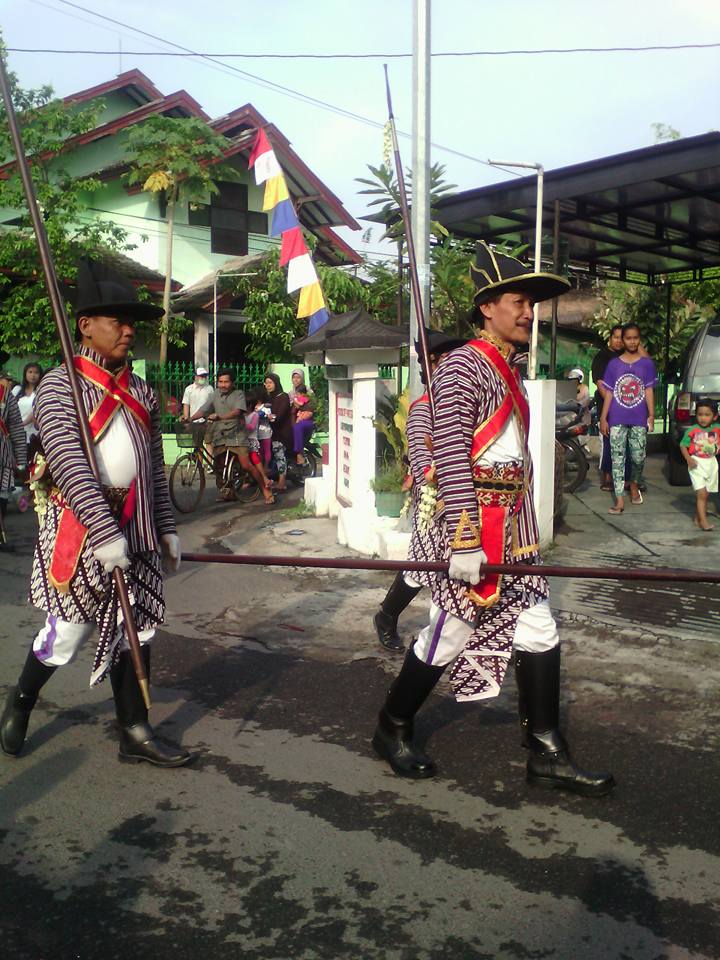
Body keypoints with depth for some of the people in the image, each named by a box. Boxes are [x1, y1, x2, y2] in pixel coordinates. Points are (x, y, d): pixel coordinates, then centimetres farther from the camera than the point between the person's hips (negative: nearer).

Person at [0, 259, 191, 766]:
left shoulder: (141, 392, 11)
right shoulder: (59, 386, -9)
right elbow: (69, 464, -21)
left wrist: (167, 529, 11)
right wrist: (105, 532, -27)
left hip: (135, 526, 6)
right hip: (79, 526, -6)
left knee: (136, 626, 8)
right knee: (69, 630, 2)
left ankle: (135, 733, 18)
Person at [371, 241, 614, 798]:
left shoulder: (510, 370, 16)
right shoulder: (464, 366, -12)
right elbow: (450, 456, -21)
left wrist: (522, 531, 20)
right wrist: (463, 541, -26)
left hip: (515, 529, 9)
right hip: (477, 526, -9)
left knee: (539, 633, 8)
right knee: (449, 635, 1)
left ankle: (547, 755, 17)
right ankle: (392, 731, 22)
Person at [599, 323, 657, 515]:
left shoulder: (647, 363, 5)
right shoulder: (614, 364, 5)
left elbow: (649, 391, 4)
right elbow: (609, 393, 6)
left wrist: (651, 415, -4)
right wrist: (603, 418, 2)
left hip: (639, 419, 0)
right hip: (617, 419, 0)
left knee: (638, 457, 3)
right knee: (617, 458, -3)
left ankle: (634, 484, 33)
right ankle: (619, 499, -2)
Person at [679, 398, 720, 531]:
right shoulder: (692, 431, -9)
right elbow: (683, 446, -4)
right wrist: (688, 459, -15)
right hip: (697, 464, -4)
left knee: (705, 494, 11)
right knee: (701, 493, -11)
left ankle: (697, 517, 23)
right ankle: (703, 521, -11)